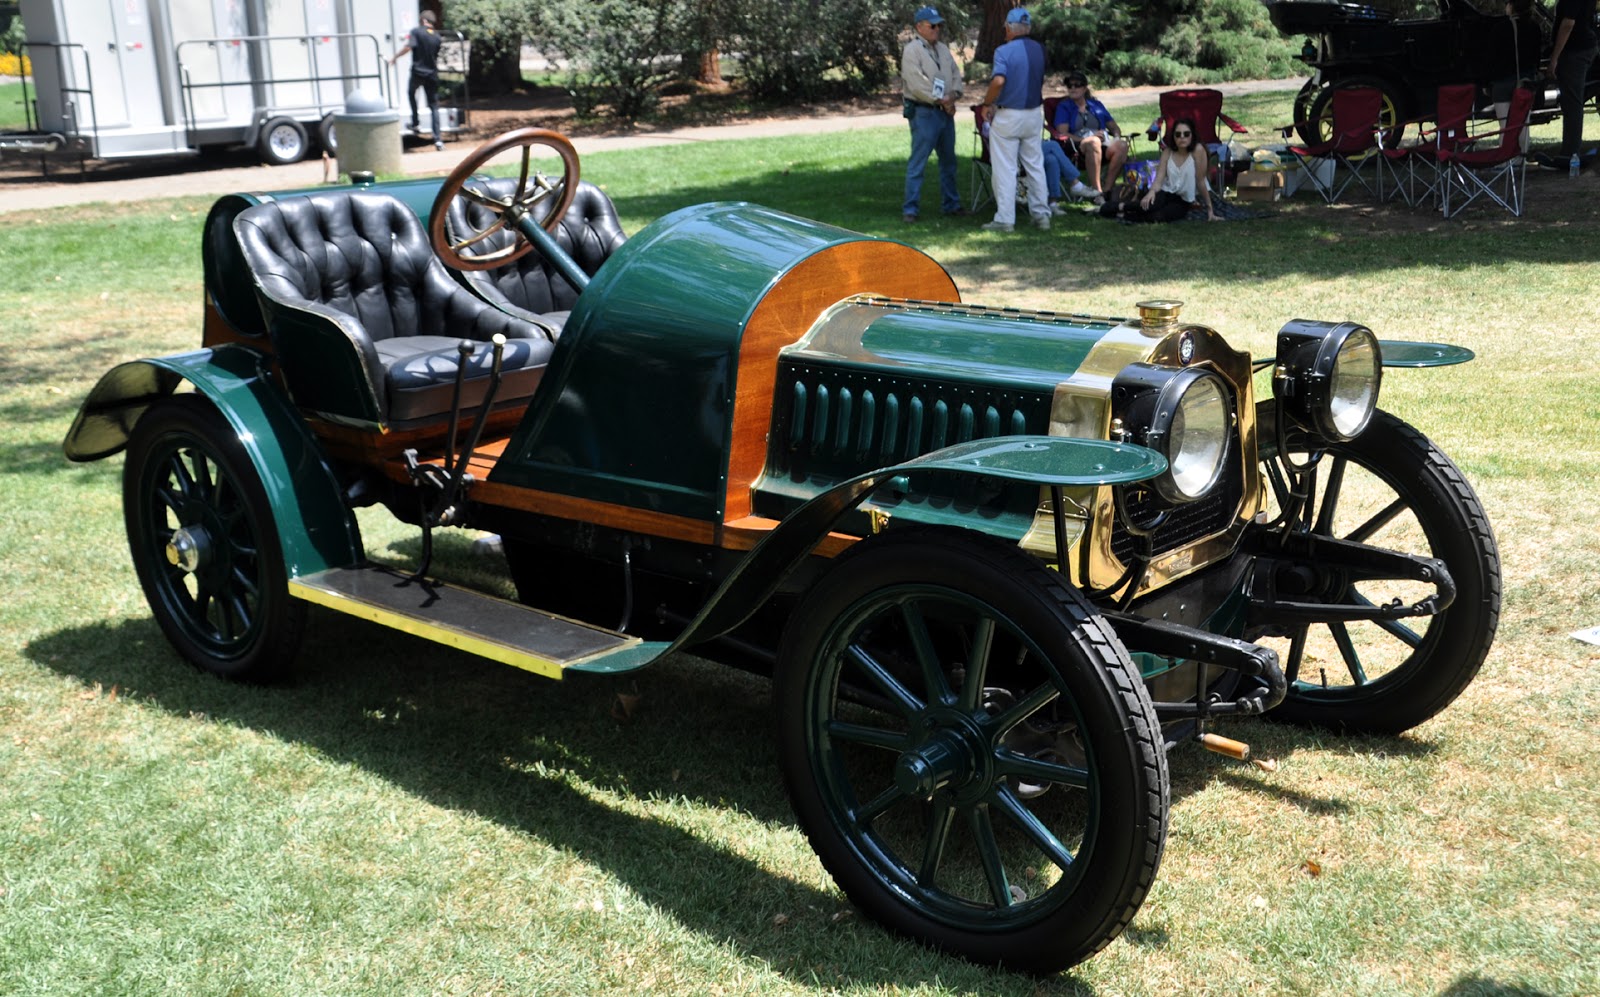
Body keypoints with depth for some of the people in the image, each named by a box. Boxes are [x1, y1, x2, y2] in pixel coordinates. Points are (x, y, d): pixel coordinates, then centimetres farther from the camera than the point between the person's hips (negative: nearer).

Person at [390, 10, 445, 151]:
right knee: (434, 106, 4)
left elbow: (408, 47, -18)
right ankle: (437, 139, -7)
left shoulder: (416, 31, -5)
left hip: (417, 72, -3)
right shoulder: (437, 37, 7)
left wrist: (395, 56, -7)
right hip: (432, 75, 3)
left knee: (411, 93, 28)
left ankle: (415, 124, 23)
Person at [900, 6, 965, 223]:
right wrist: (940, 100, -15)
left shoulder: (942, 48, 14)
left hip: (946, 111, 8)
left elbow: (956, 74, 13)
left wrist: (953, 95, -6)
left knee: (948, 160, 14)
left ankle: (950, 203, 25)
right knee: (918, 162, -8)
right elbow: (917, 84, -18)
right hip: (923, 113, -8)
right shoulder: (912, 50, -10)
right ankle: (910, 209, -5)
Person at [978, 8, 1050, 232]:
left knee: (1005, 169, -1)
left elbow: (999, 81, -29)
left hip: (1007, 116, -6)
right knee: (1035, 166, 13)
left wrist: (987, 104, -13)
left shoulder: (1004, 51, -14)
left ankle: (1005, 219, -1)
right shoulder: (1039, 50, 5)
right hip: (1034, 114, 6)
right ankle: (1041, 215, 16)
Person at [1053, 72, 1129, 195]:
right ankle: (1096, 190, -45)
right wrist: (1085, 139, -17)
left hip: (1103, 144, 4)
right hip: (1077, 146, -4)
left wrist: (1117, 136, 1)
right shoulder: (1063, 107, 15)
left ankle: (1106, 188, -33)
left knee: (1121, 145, -30)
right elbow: (1062, 134, -1)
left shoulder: (1096, 105, 27)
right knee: (1093, 142, -40)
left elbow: (1114, 127, 27)